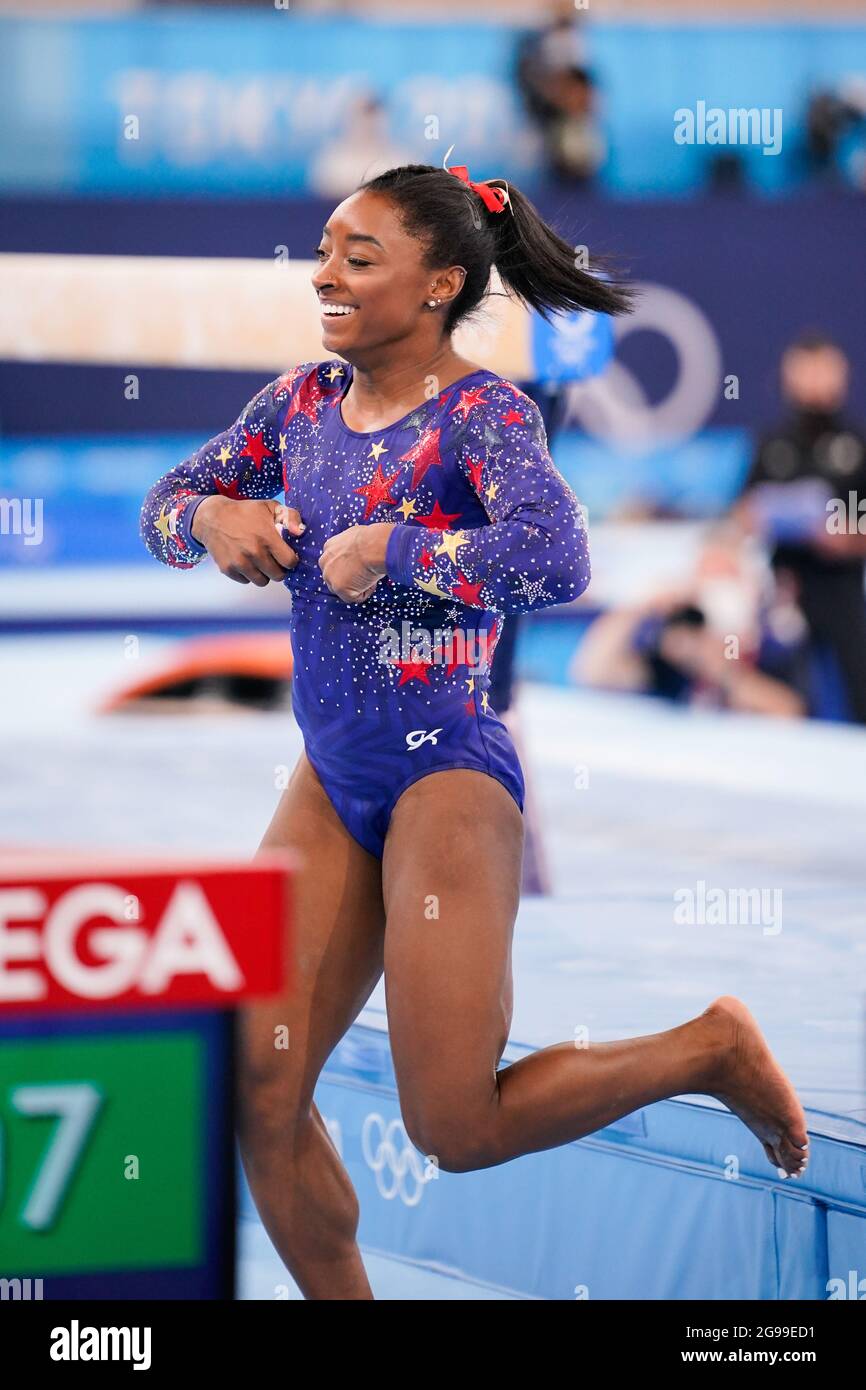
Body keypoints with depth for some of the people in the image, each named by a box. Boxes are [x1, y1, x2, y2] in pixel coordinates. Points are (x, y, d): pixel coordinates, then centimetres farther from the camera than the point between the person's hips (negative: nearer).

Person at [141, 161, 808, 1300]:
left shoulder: (480, 411, -14)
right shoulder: (303, 401, 5)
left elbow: (555, 559, -32)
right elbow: (163, 504, 14)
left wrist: (384, 548, -24)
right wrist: (212, 516, -9)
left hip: (445, 777, -7)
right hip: (331, 779, 7)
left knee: (457, 1128, -4)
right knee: (257, 1092, 1)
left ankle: (711, 1051, 17)